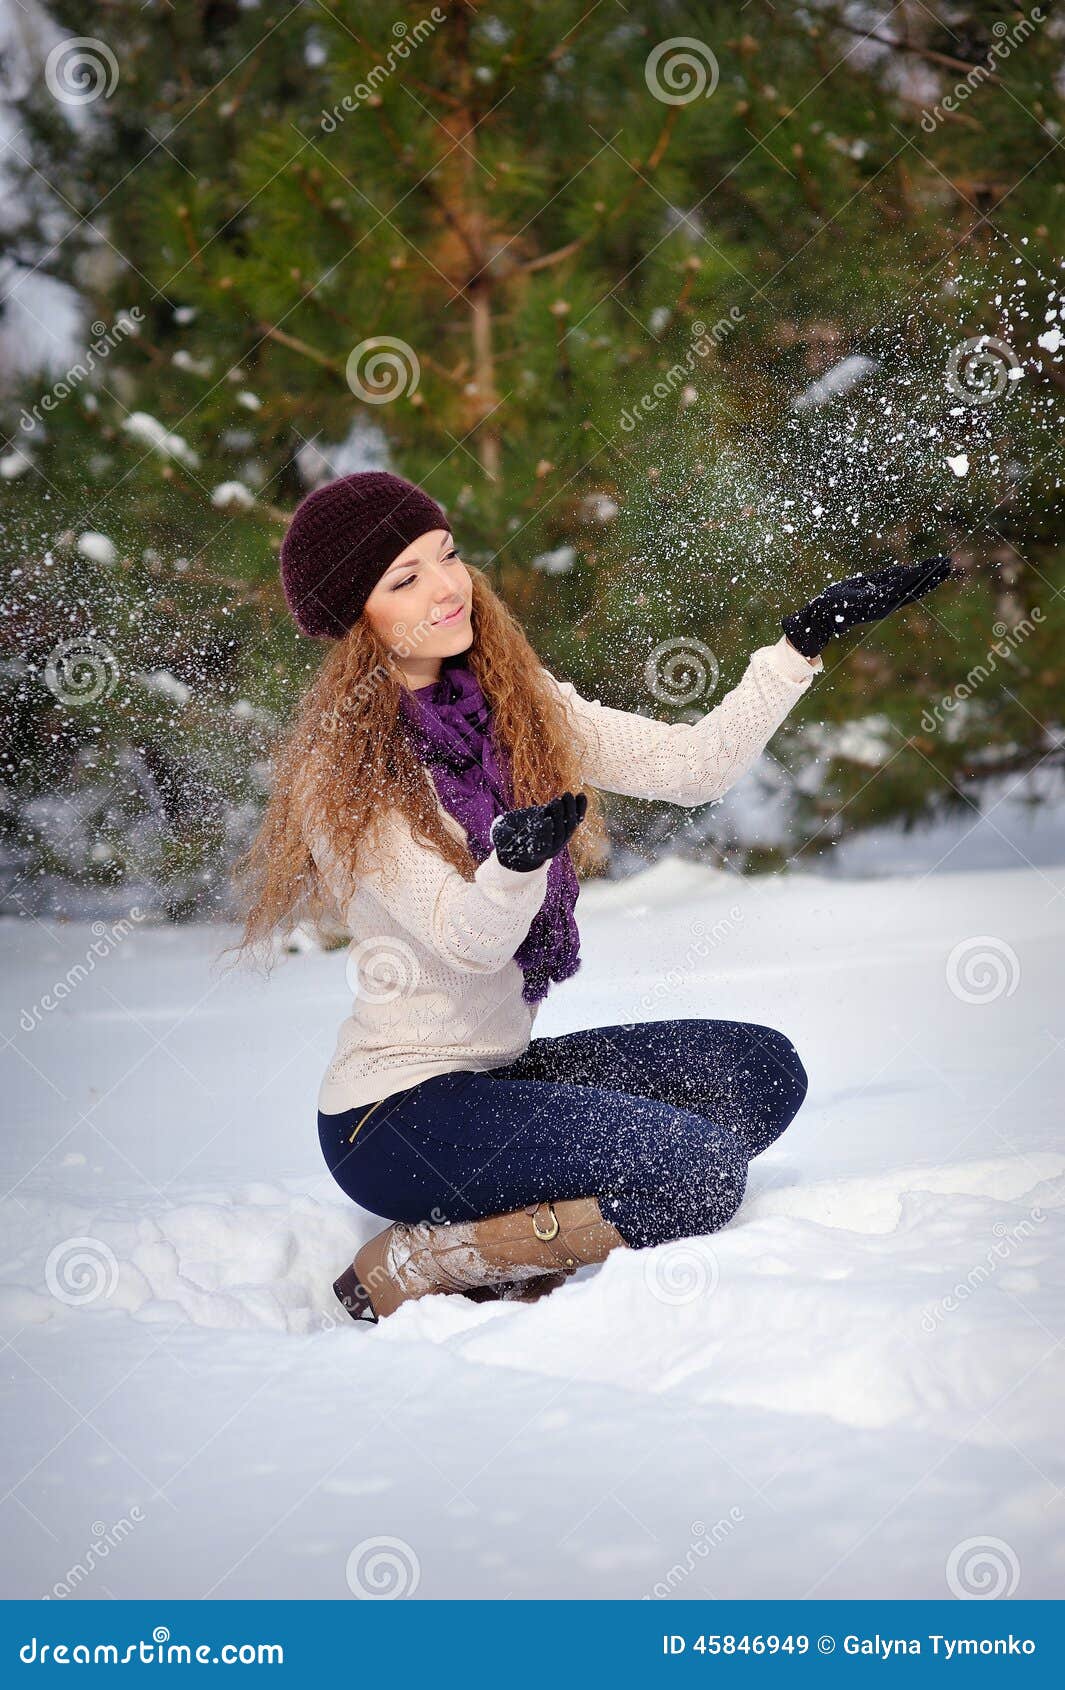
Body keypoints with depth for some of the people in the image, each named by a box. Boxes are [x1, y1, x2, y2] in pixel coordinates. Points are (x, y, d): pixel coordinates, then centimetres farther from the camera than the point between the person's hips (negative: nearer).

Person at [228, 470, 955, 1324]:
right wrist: (515, 860, -44)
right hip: (395, 1115, -8)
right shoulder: (341, 772, -15)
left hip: (498, 1072, 8)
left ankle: (528, 1264, 0)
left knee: (762, 1068, 3)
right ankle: (409, 1268, -6)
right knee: (700, 1170, -20)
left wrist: (807, 638, -2)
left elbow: (691, 765, 2)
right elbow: (466, 938, -23)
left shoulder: (517, 705, 5)